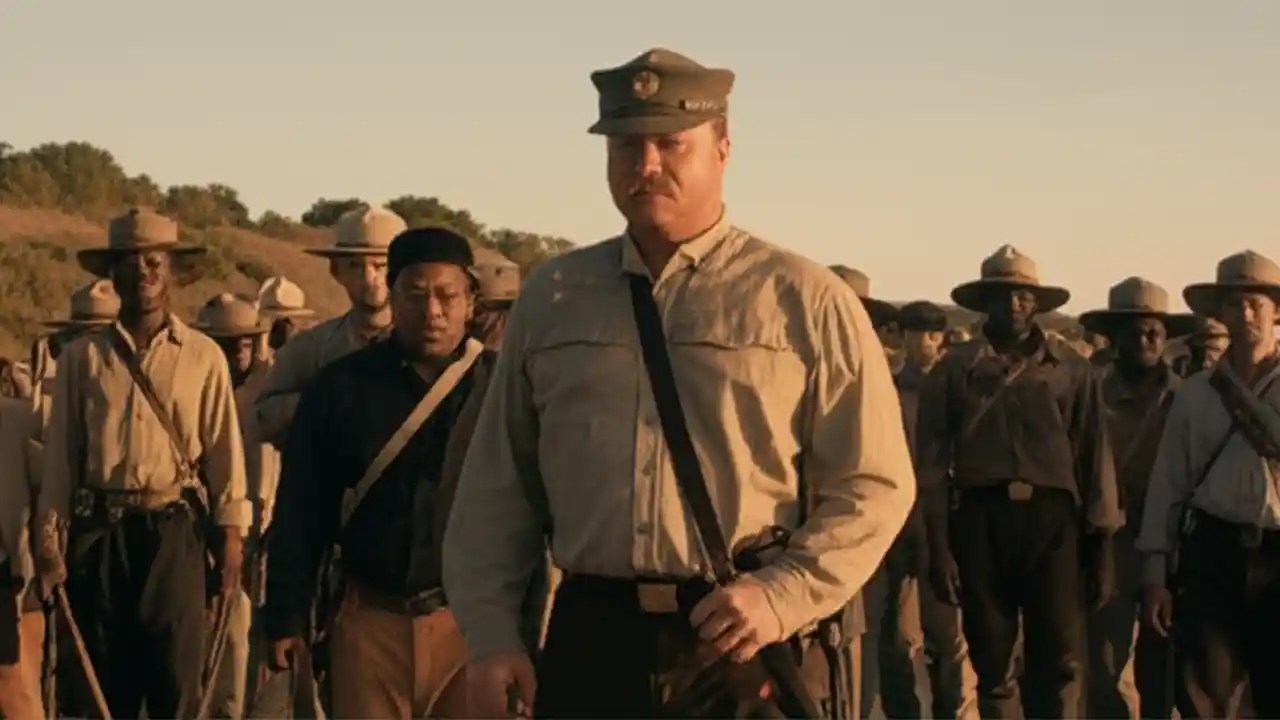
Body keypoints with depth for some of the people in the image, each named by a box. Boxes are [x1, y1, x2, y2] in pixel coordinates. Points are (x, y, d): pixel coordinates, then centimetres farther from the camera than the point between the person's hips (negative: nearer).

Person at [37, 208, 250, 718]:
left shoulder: (203, 356, 3)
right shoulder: (82, 357, 5)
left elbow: (223, 450, 2)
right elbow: (61, 452, 6)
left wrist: (231, 533, -1)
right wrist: (49, 531, 2)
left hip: (175, 529, -1)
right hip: (99, 531, 1)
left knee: (176, 679, 0)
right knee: (104, 678, 8)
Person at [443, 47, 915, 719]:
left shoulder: (807, 301, 2)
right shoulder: (550, 298, 10)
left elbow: (874, 485, 1)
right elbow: (496, 484, 11)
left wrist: (782, 596, -13)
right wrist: (490, 636, 3)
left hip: (752, 648, -2)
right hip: (590, 644, 3)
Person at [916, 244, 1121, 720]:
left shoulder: (1071, 370, 8)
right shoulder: (955, 370, 7)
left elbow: (1093, 455, 7)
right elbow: (933, 461, 4)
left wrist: (1101, 541, 3)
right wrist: (938, 545, -2)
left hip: (1051, 517, 0)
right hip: (980, 517, 0)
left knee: (1059, 661, -4)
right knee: (991, 661, 6)